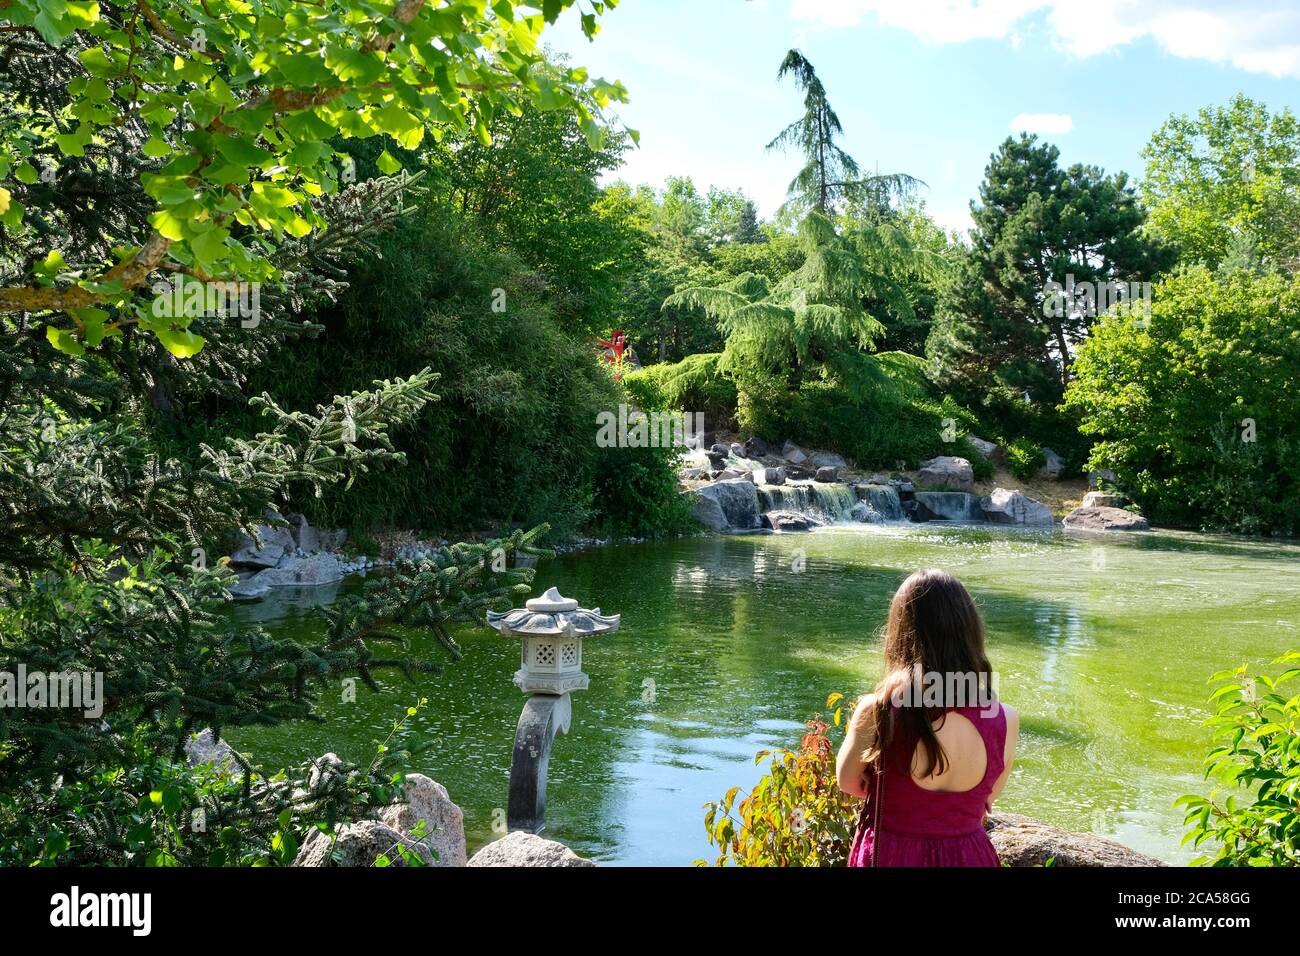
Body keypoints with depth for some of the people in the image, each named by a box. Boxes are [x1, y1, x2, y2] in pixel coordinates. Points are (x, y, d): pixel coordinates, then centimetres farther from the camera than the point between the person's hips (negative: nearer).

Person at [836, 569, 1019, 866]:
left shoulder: (876, 711, -24)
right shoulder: (1005, 720, -17)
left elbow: (847, 782, -4)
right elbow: (988, 795, 2)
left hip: (888, 855, -2)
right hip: (968, 855, 2)